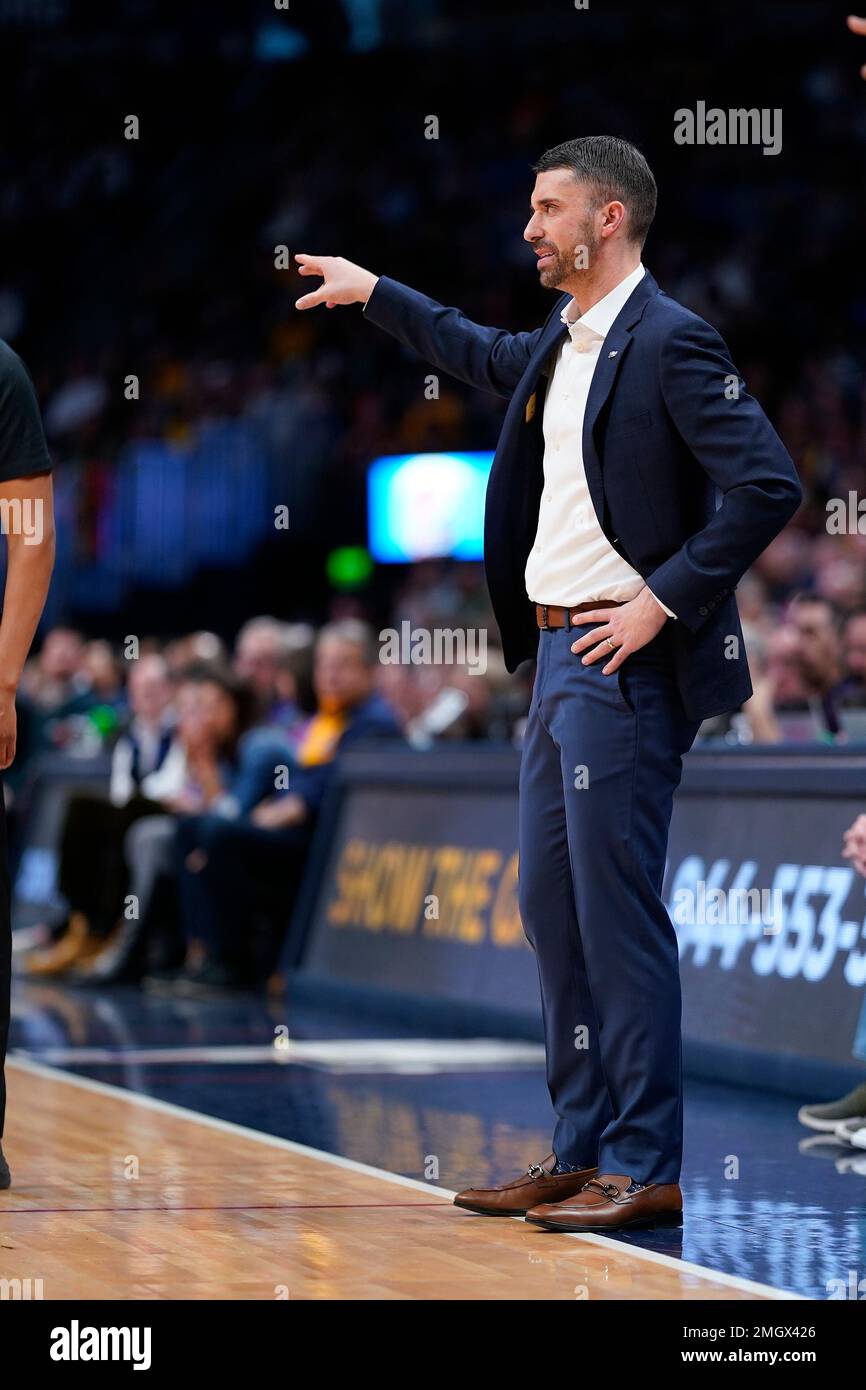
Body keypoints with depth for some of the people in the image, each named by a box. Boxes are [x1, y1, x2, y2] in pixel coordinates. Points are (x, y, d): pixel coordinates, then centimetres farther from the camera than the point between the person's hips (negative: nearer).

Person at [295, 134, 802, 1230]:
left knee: (618, 916, -8)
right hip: (557, 657, 10)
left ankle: (643, 1170, -3)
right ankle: (581, 1153, 19)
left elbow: (768, 485, -21)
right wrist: (373, 293, 43)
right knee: (551, 909, 12)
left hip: (623, 665, -10)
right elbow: (487, 357, 39)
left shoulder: (668, 342, -13)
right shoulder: (560, 348, 14)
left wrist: (666, 601, -19)